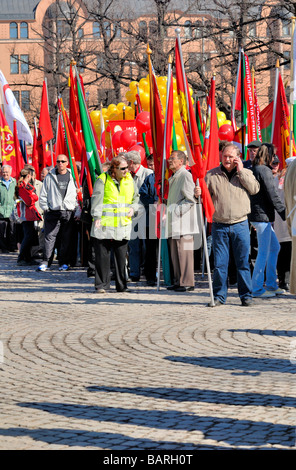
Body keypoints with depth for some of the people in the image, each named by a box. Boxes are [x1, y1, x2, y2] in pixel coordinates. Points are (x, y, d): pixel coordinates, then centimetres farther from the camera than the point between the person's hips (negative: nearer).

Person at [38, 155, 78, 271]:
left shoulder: (72, 176, 8)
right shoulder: (49, 177, 7)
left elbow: (78, 194, 11)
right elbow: (43, 195, 10)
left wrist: (75, 208, 3)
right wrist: (45, 208, 2)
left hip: (69, 212, 1)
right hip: (53, 212, 0)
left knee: (66, 239, 2)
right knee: (49, 237, -4)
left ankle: (64, 262, 9)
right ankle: (46, 262, 0)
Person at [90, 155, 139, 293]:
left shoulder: (129, 179, 10)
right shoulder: (103, 179, -5)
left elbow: (136, 196, 23)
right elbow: (97, 198, -8)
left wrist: (133, 208, 5)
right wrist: (97, 217, -16)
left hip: (123, 225, 4)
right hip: (104, 224, -4)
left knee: (121, 256, 7)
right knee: (102, 256, -2)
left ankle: (122, 285, 16)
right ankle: (101, 285, 7)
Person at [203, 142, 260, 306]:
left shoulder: (245, 173, 8)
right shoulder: (211, 175, 7)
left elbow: (254, 188, -7)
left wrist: (241, 171, -8)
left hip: (240, 225, 0)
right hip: (219, 226, 0)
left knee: (243, 262, 3)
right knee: (219, 263, 2)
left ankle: (246, 295, 11)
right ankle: (219, 296, 11)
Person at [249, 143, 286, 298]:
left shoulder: (254, 169, 14)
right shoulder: (264, 171, -15)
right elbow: (273, 195, -16)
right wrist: (284, 214, -11)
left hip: (258, 215, 10)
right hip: (262, 216, -10)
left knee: (275, 247, 17)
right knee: (264, 252, -5)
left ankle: (271, 284, 20)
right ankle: (257, 288, -2)